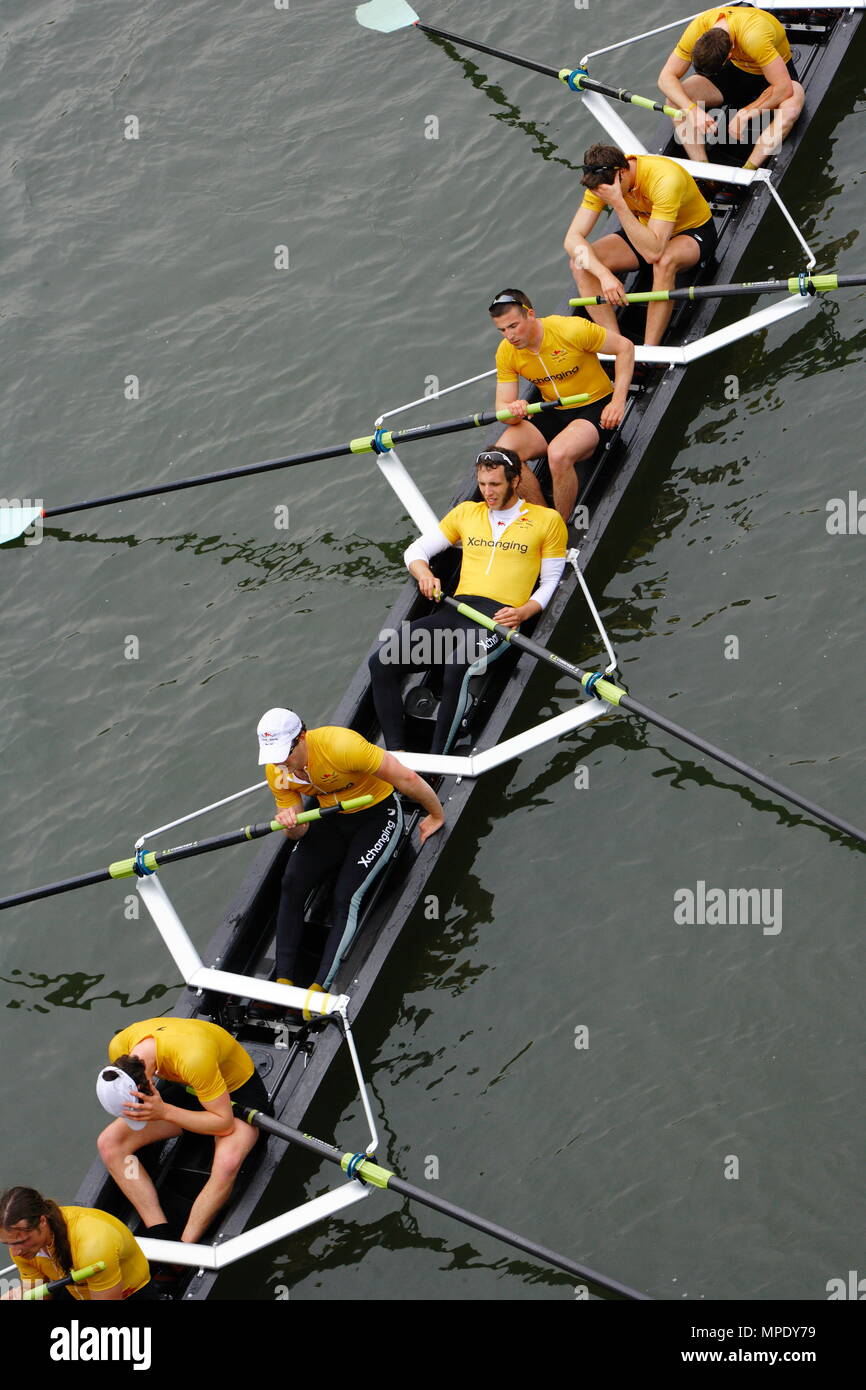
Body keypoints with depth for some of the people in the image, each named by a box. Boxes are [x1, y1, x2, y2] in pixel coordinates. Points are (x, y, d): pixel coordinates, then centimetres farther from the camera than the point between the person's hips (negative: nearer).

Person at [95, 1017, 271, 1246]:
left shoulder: (192, 1057, -42)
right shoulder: (119, 1047, -23)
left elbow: (225, 1123, -31)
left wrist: (164, 1112, -40)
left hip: (237, 1091, -6)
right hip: (182, 1087, 6)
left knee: (227, 1163, -38)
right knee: (109, 1143, -14)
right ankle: (161, 1236, -20)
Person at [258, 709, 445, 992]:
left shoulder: (340, 745, -34)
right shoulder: (277, 772, -12)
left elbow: (406, 779, -26)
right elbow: (298, 831, -3)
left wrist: (437, 816, -12)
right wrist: (291, 826, -28)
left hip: (377, 815, -5)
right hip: (333, 820, 5)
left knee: (346, 898, -22)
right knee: (292, 884, -17)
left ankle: (319, 989, -25)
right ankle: (284, 982, -15)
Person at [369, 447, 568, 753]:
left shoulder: (547, 520, 11)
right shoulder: (466, 513, 22)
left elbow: (551, 582, 10)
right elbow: (416, 550, 26)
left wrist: (523, 613, -9)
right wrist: (424, 574, 2)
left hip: (500, 618, -5)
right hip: (456, 611, 5)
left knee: (456, 665, -39)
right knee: (381, 662, -18)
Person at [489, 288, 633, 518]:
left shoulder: (572, 330, -21)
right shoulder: (506, 353, -7)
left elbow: (625, 347, -11)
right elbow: (502, 406, -5)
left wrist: (618, 401, -17)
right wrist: (513, 411, -32)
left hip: (593, 407, -5)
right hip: (552, 413, 5)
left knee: (558, 454, -35)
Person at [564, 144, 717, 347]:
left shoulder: (665, 179, -37)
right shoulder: (602, 181, -19)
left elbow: (653, 252, -43)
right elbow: (572, 238, -23)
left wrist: (618, 204, -47)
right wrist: (604, 274, -40)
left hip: (693, 231, -6)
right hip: (644, 231, 6)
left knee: (664, 261, -41)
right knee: (581, 263, -19)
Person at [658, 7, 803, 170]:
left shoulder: (754, 36, -41)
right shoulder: (700, 26, -27)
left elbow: (784, 88, -39)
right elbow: (666, 77, -21)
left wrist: (743, 115, -36)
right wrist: (691, 109, -37)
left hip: (775, 72, -4)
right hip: (737, 69, 4)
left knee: (790, 108, -39)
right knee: (676, 98, -20)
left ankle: (747, 171, -39)